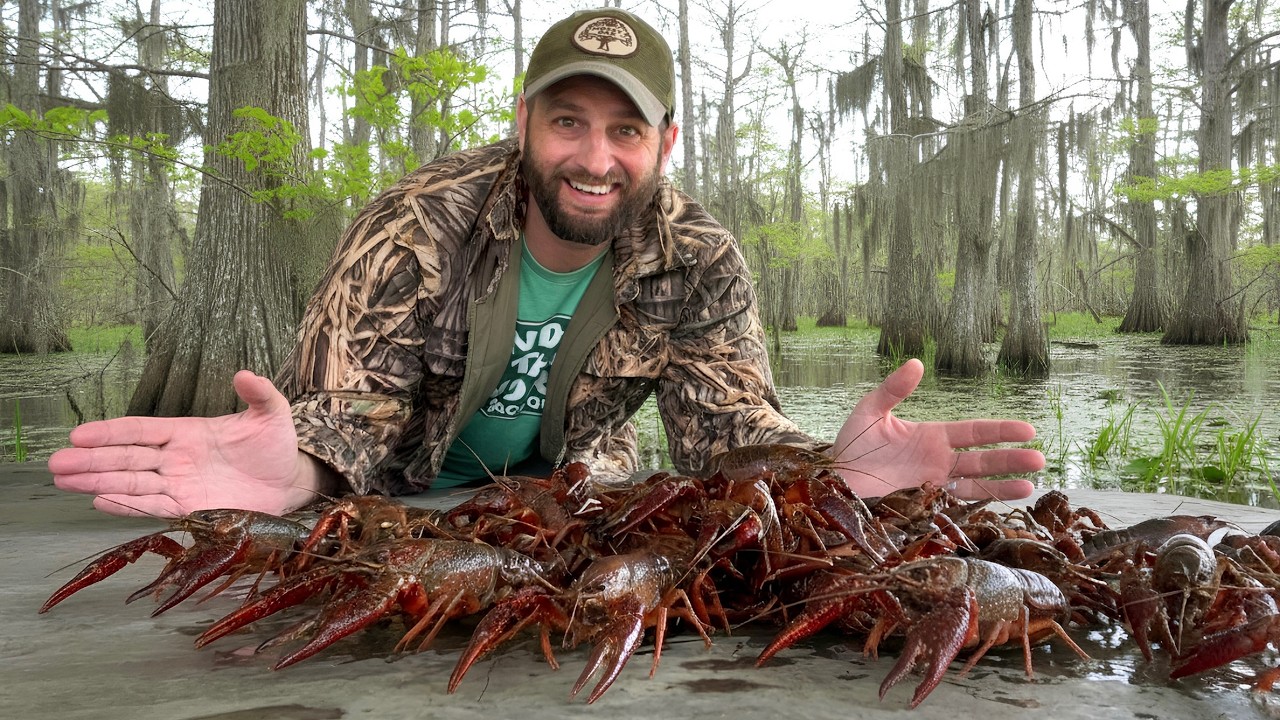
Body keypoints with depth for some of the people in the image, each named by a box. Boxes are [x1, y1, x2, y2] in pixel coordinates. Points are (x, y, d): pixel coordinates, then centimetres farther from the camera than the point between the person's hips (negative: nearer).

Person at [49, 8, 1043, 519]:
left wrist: (833, 468, -45)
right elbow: (349, 413, -26)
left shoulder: (698, 261, -16)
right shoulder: (422, 223, -22)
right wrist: (295, 467, -52)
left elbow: (731, 428, -21)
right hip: (404, 496, 0)